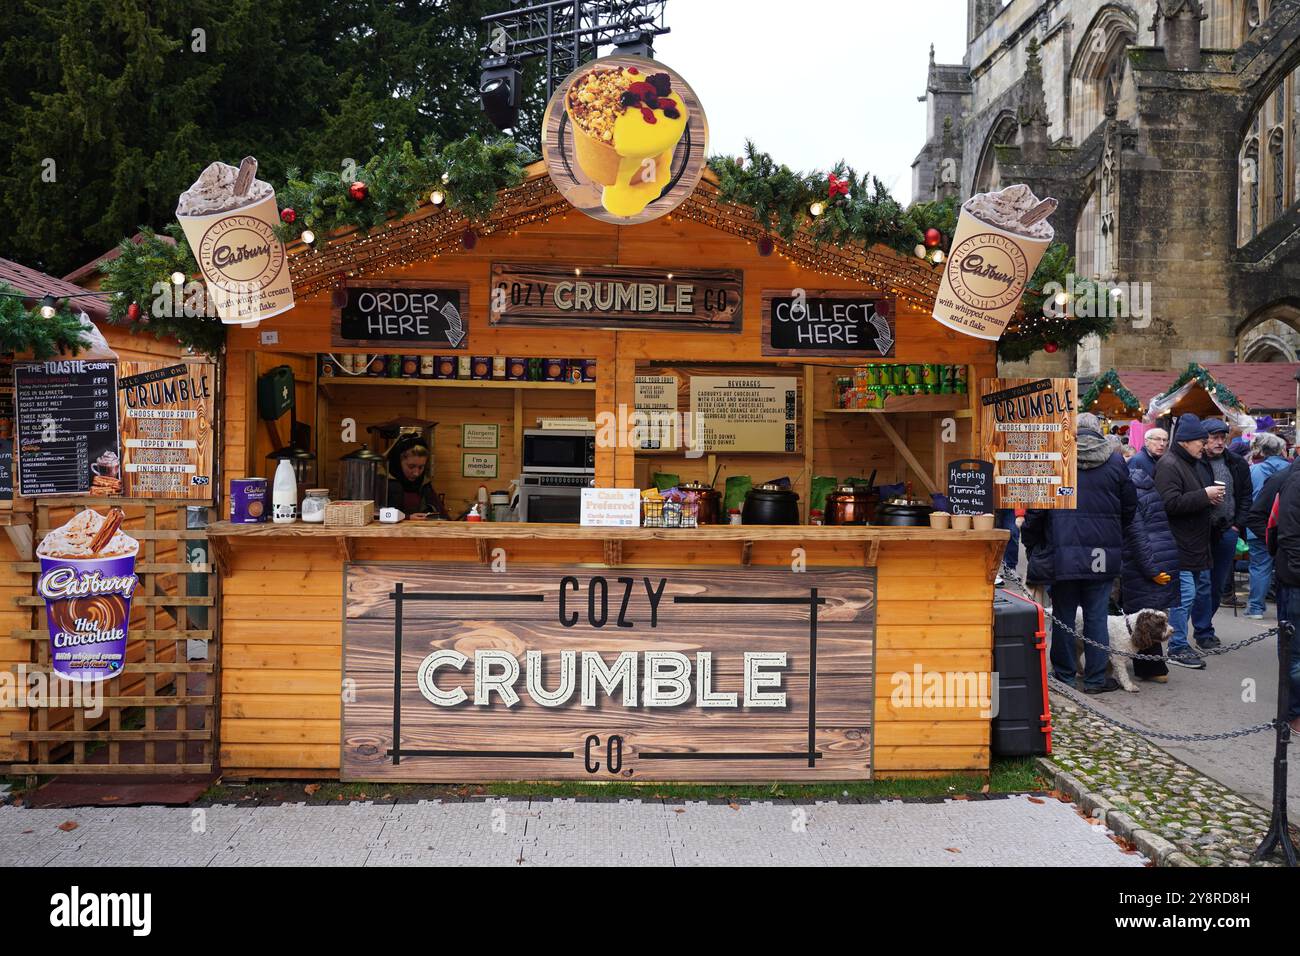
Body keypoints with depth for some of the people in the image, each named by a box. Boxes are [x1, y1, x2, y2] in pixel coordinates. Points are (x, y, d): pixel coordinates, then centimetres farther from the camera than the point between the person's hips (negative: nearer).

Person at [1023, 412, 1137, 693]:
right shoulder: (1115, 461, 3)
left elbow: (1036, 509, -4)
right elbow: (1129, 506, 10)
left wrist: (1031, 544, 7)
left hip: (1063, 551, -1)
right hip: (1103, 553, 2)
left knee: (1063, 615, 7)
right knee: (1097, 615, 8)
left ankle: (1064, 677, 13)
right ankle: (1096, 678, 12)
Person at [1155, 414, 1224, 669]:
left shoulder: (1198, 465, 17)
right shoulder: (1169, 465, -13)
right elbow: (1171, 503, -24)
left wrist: (1214, 498, 10)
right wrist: (1204, 495, -19)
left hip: (1196, 544, 10)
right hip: (1180, 545, -10)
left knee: (1186, 597, 14)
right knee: (1184, 595, -9)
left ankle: (1180, 644, 22)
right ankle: (1178, 649, -2)